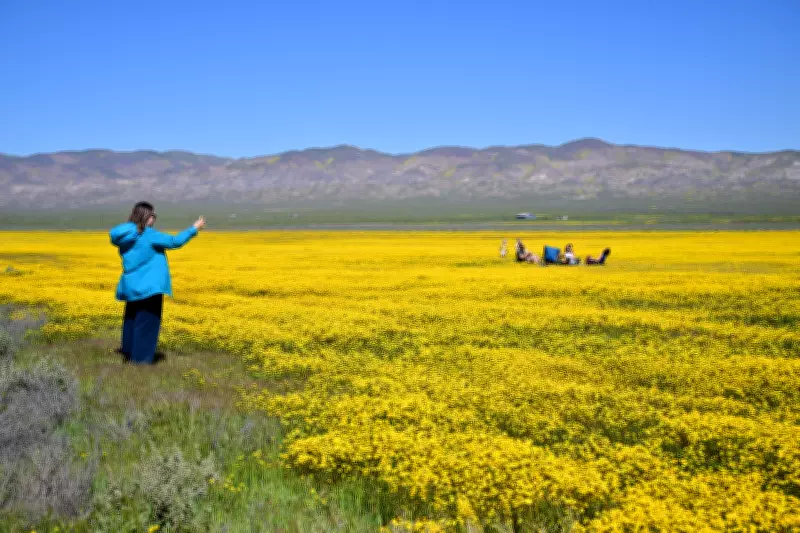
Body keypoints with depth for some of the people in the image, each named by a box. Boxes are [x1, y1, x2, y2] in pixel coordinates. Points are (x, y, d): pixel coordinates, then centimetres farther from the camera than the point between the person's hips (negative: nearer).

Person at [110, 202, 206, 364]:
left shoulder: (125, 236, 4)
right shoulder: (149, 235, -16)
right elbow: (174, 242, -13)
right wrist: (194, 228, -3)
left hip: (132, 286, 7)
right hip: (149, 287, -7)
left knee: (132, 319, 17)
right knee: (146, 321, 1)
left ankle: (128, 351, 25)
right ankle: (141, 357, 6)